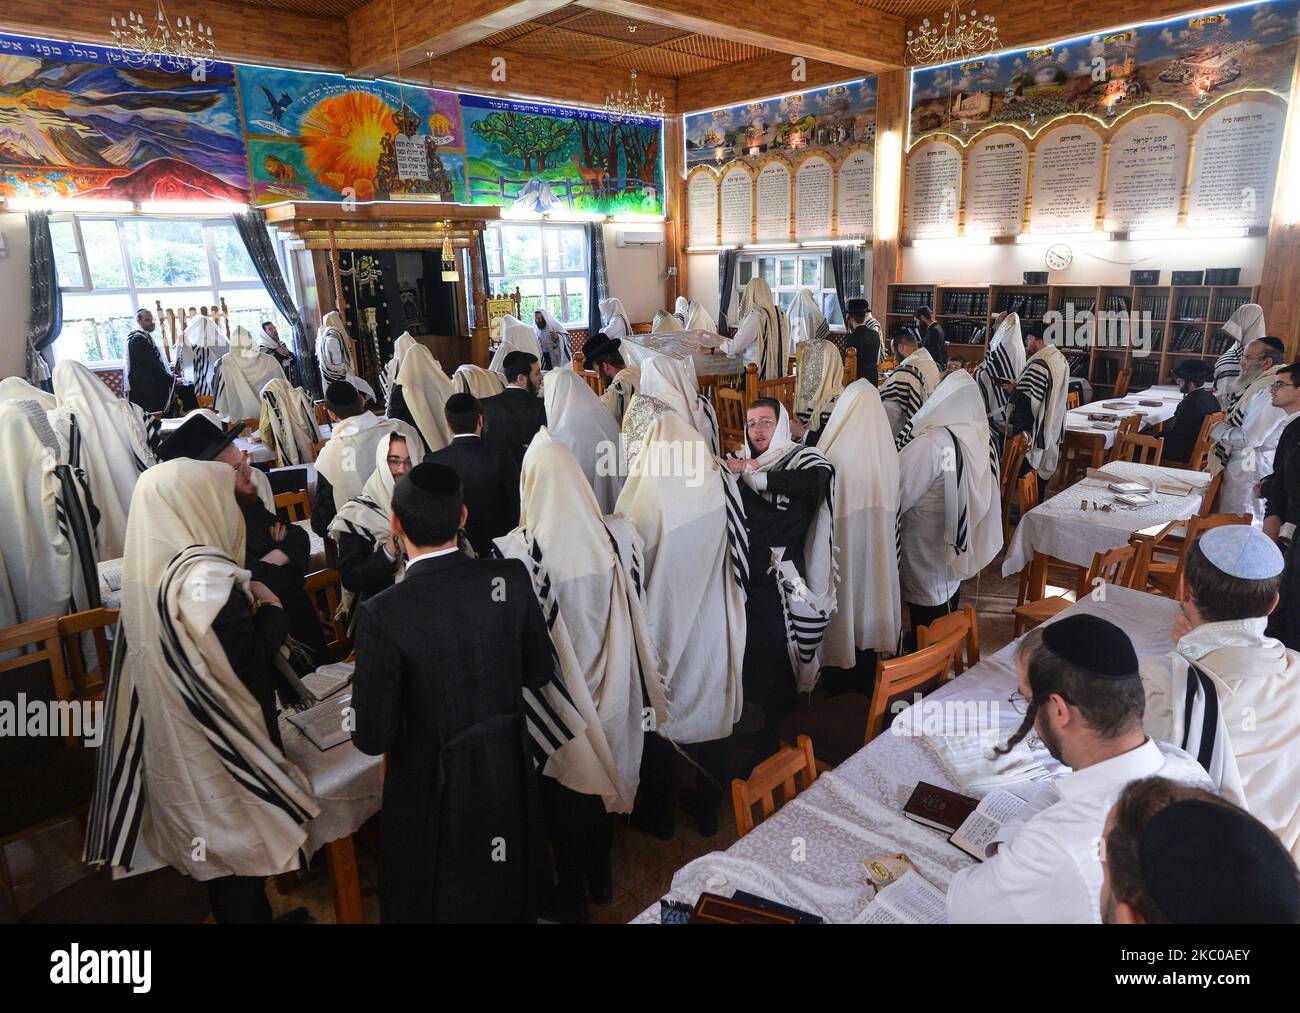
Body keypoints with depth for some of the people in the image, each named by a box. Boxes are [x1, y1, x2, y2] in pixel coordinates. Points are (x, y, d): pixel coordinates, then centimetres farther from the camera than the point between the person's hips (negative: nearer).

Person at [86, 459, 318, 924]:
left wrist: (248, 602, 8)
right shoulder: (207, 577, -27)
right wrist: (272, 610, -13)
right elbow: (247, 666, -25)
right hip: (220, 745, -8)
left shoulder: (148, 571, 0)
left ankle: (230, 906, 42)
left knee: (217, 844, 25)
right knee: (240, 845, 11)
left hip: (175, 741, 8)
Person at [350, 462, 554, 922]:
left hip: (433, 791, -3)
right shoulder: (512, 578, -17)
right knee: (508, 896, 29)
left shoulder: (382, 613, -27)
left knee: (434, 902, 25)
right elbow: (540, 671, -3)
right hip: (510, 777, 3)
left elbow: (373, 737, -19)